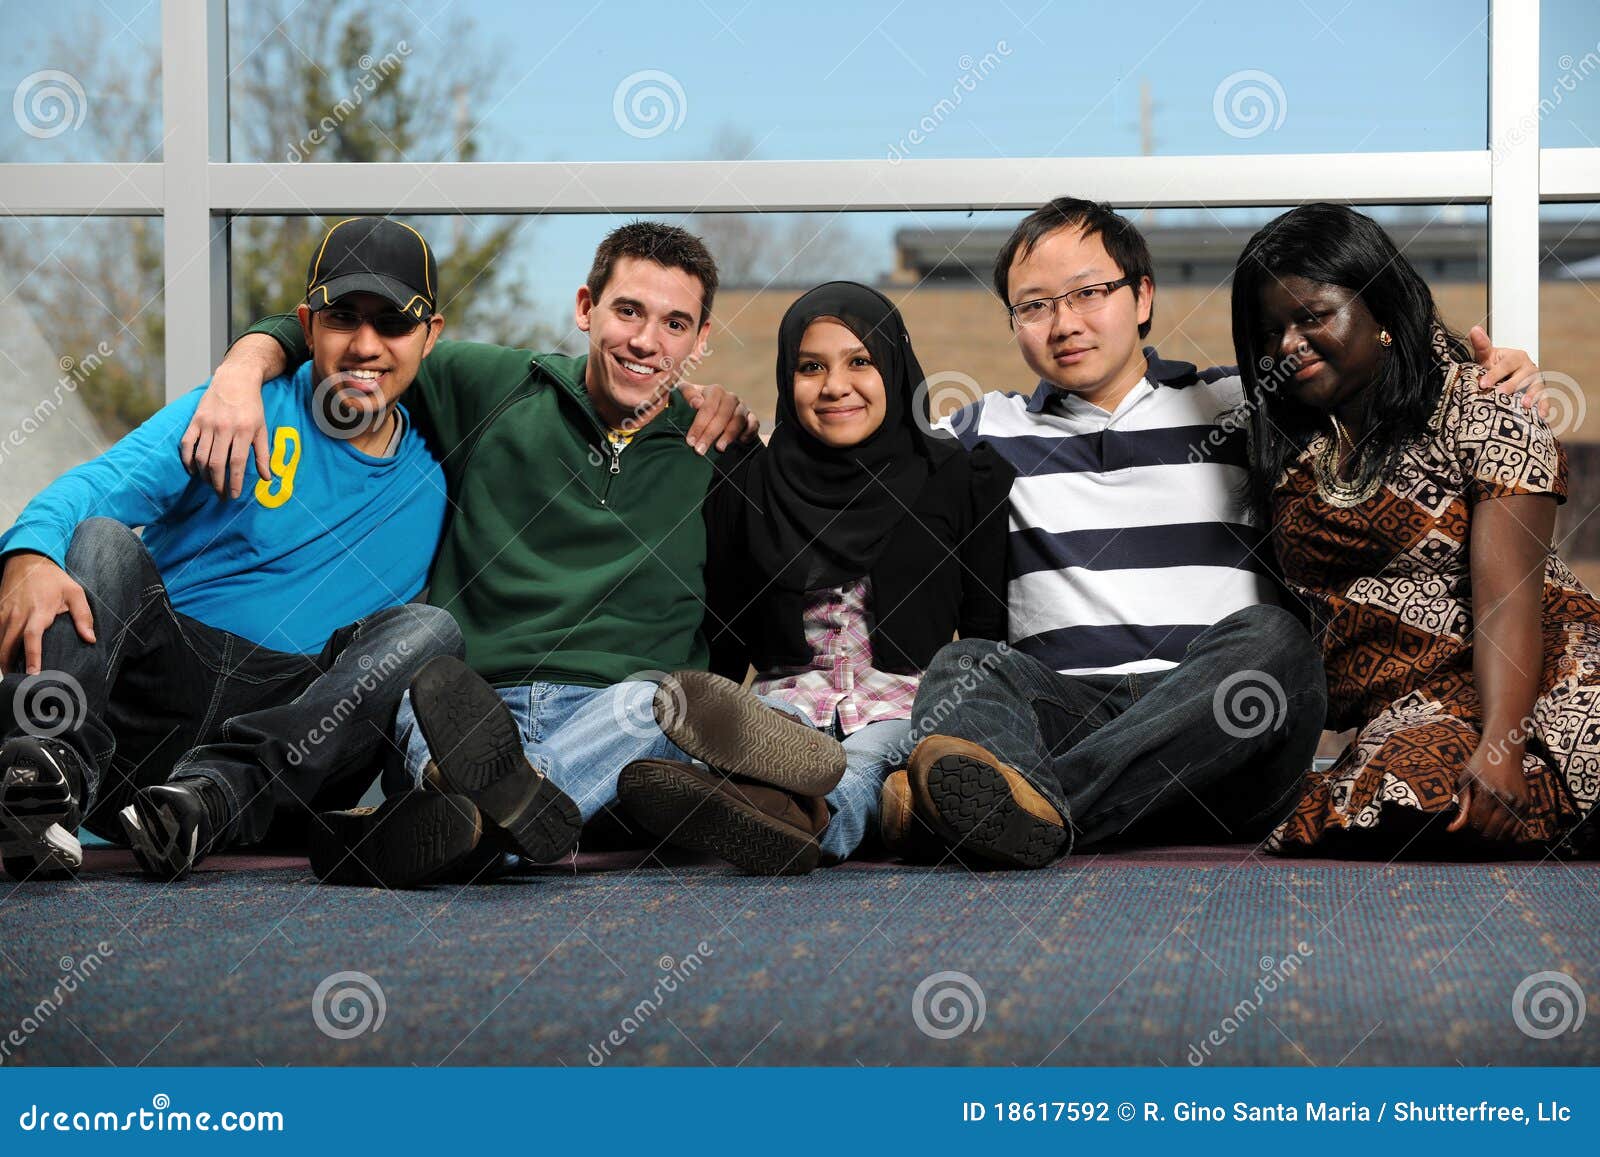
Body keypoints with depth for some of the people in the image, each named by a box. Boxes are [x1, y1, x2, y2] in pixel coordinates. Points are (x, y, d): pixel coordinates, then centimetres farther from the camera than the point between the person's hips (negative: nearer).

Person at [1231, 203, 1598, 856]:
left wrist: (1498, 748, -27)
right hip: (1394, 713, 6)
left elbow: (1507, 598, -13)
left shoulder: (1484, 417, -1)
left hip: (1532, 690, -6)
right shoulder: (1285, 448, 17)